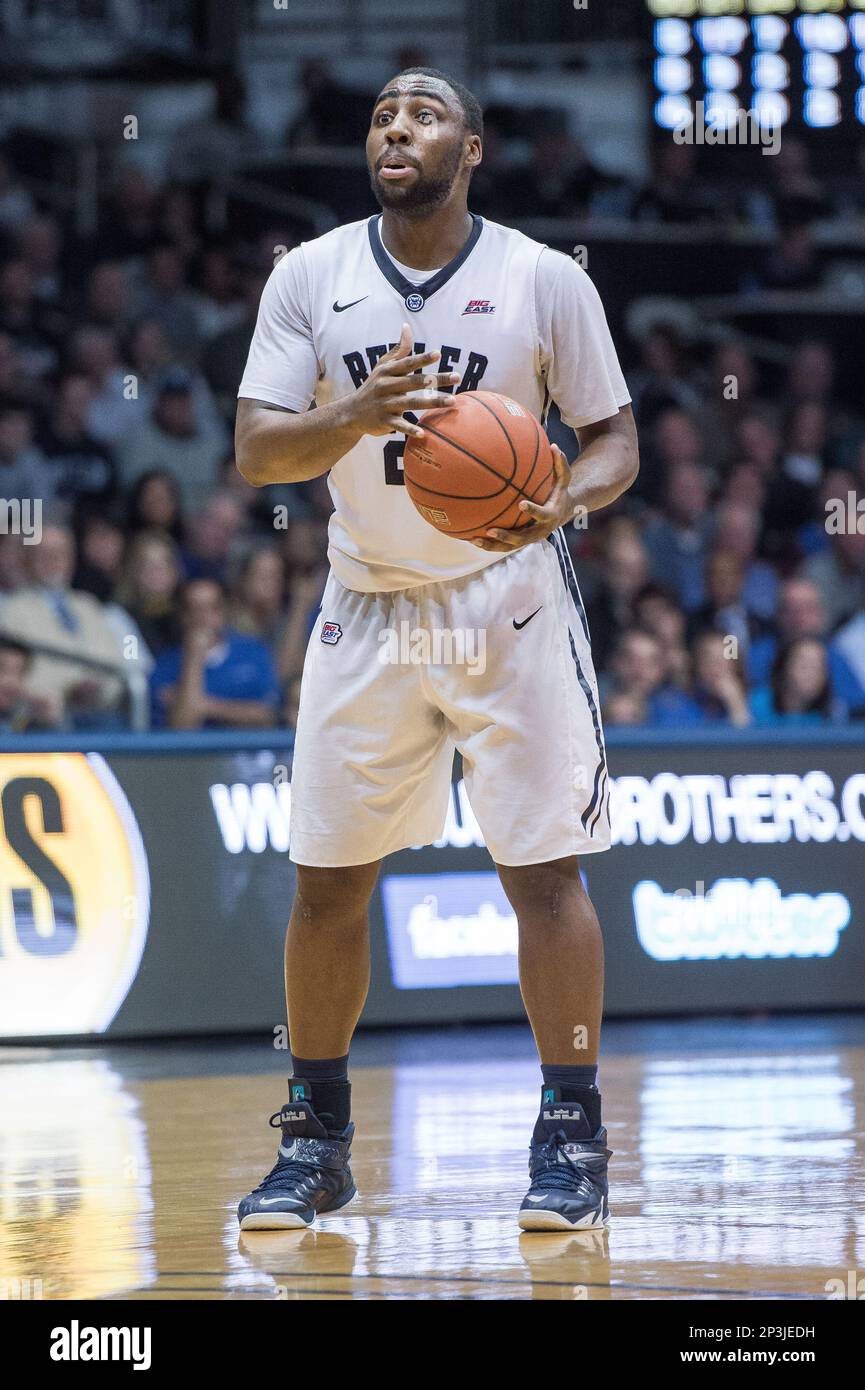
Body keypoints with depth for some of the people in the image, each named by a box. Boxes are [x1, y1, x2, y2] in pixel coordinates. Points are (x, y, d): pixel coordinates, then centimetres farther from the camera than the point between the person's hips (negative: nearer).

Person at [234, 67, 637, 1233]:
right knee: (327, 879, 3)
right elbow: (255, 450, -8)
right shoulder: (310, 277, -2)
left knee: (543, 870, -6)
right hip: (368, 603, 2)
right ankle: (316, 1141, 15)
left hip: (509, 600, -2)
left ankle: (573, 1137, 3)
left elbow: (615, 438, 0)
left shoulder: (546, 280, -6)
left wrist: (564, 500, -22)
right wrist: (357, 416, -28)